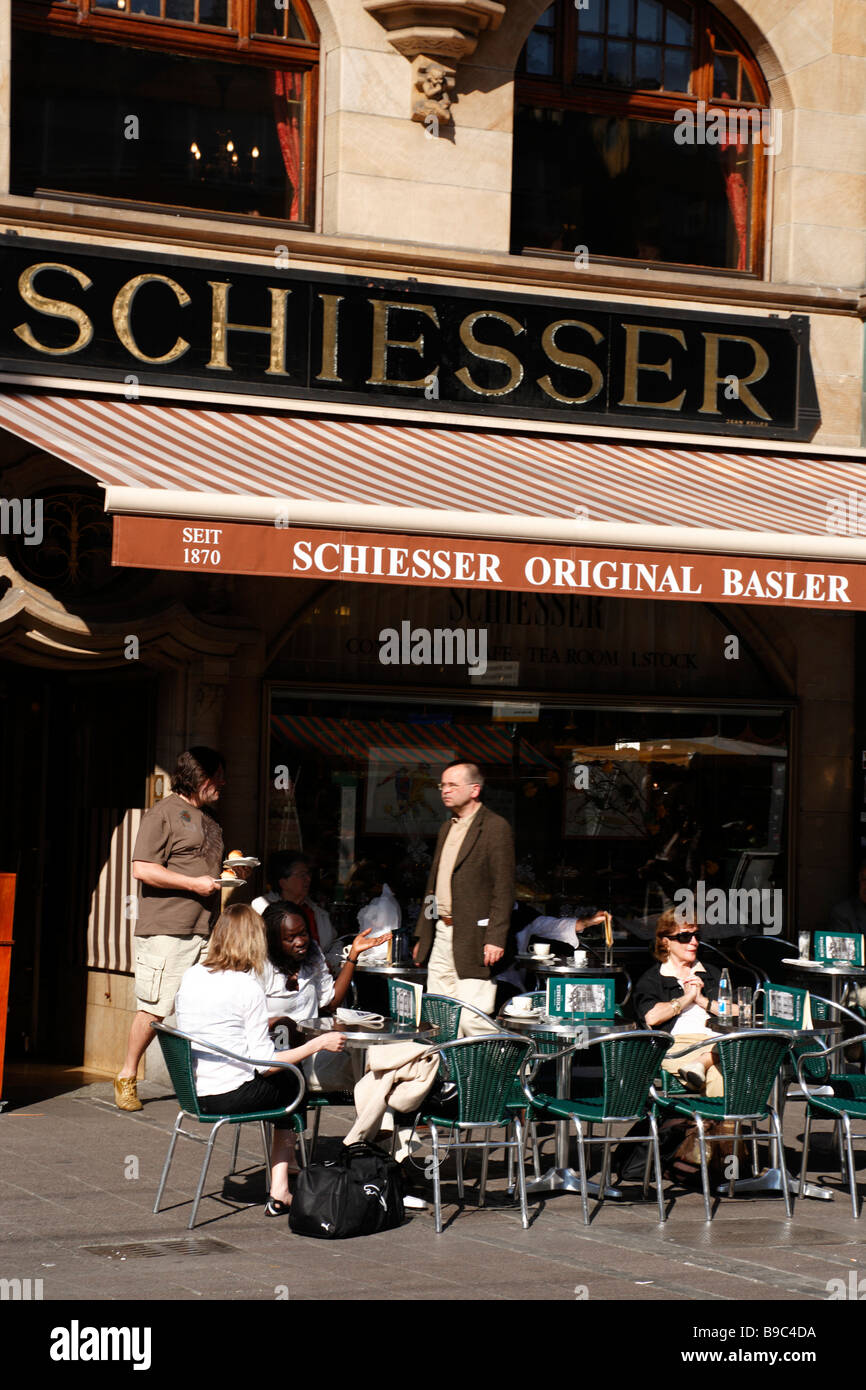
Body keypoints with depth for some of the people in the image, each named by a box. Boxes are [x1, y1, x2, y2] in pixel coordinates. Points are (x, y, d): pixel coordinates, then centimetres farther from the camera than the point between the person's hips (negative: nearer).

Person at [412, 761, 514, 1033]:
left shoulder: (495, 827, -6)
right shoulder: (447, 829, 20)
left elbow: (503, 888, -11)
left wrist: (495, 939, -18)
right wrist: (422, 935, 21)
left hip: (472, 939, -8)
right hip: (441, 935, 8)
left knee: (472, 1020, -13)